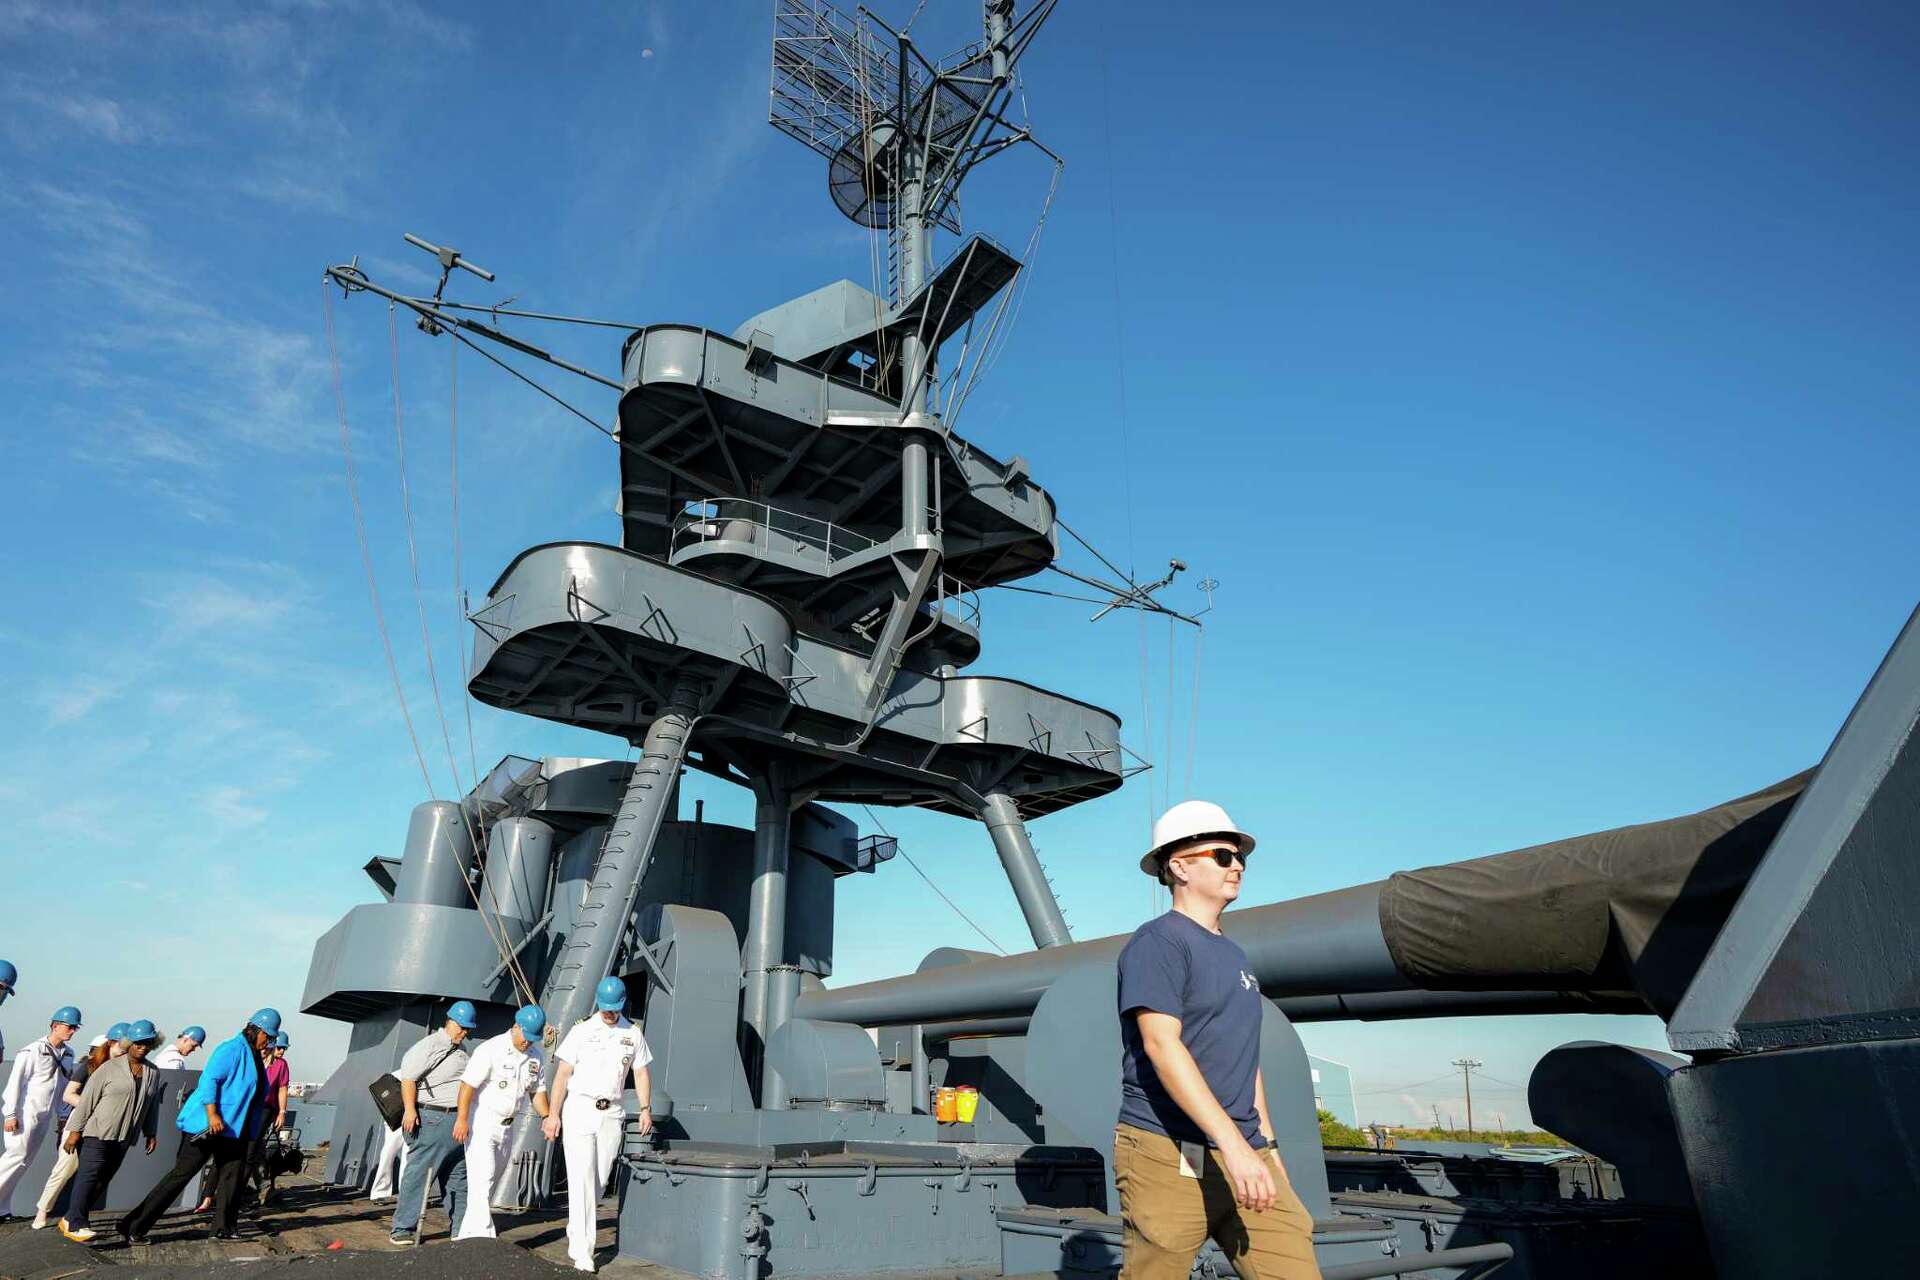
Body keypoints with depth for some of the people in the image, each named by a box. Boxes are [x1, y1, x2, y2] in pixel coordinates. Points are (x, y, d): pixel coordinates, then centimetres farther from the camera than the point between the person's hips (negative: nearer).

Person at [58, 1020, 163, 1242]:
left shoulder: (153, 1073, 9)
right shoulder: (110, 1068, -6)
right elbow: (87, 1099, -5)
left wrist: (151, 1134, 14)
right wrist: (75, 1131, -8)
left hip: (123, 1139, 5)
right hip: (97, 1132, -5)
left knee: (102, 1180, 5)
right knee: (89, 1175, -13)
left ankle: (70, 1219, 16)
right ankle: (76, 1225, -13)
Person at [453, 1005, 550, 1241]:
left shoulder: (537, 1056, 4)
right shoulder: (492, 1049, -16)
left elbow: (536, 1090, 13)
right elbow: (468, 1083, -19)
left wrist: (546, 1117, 2)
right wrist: (462, 1119, -25)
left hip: (507, 1124, 7)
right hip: (482, 1121, -7)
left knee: (495, 1176, 12)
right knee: (482, 1177, -13)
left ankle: (466, 1232, 26)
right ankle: (481, 1234, -12)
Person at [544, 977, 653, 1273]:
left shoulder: (633, 1034, 5)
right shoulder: (582, 1031, -3)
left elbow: (641, 1073, 9)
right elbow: (562, 1074, -3)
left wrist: (645, 1109, 0)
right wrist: (553, 1114, -7)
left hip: (613, 1115, 3)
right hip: (579, 1112, -3)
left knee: (599, 1182, 8)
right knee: (582, 1181, -8)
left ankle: (576, 1232, 30)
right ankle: (582, 1252, -4)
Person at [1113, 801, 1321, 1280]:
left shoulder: (1233, 955, 19)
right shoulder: (1157, 943, -8)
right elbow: (1161, 1046, -19)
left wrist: (1266, 1146, 20)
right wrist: (1232, 1143, -24)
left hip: (1245, 1155, 8)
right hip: (1169, 1155, -7)